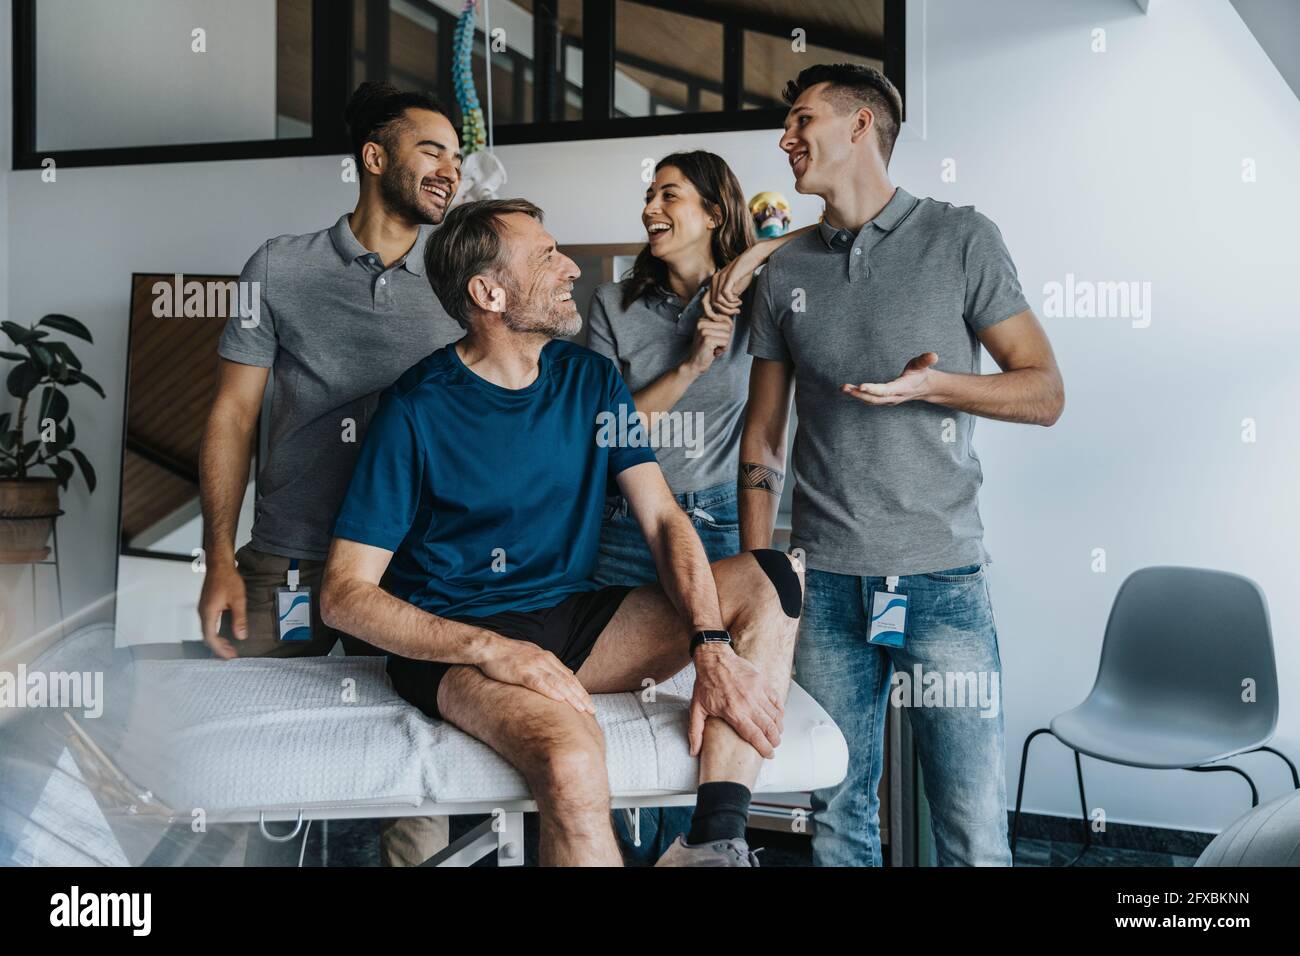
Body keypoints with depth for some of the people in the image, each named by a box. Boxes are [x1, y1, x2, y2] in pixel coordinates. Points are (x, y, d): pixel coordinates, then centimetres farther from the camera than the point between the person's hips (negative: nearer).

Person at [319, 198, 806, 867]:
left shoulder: (591, 380, 6)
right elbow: (344, 594, -12)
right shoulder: (416, 410, -10)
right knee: (572, 764, -39)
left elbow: (664, 521, 0)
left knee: (773, 580, -12)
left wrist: (712, 648, -18)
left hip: (577, 622, 6)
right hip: (457, 644, -6)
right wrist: (492, 649, -24)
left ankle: (713, 839, -23)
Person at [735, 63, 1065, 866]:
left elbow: (1045, 393, 1)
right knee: (839, 813, 9)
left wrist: (931, 385, -16)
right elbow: (763, 436, 13)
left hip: (942, 574, -3)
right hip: (825, 580, 3)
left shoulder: (961, 239, 2)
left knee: (975, 829, -2)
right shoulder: (785, 273, 12)